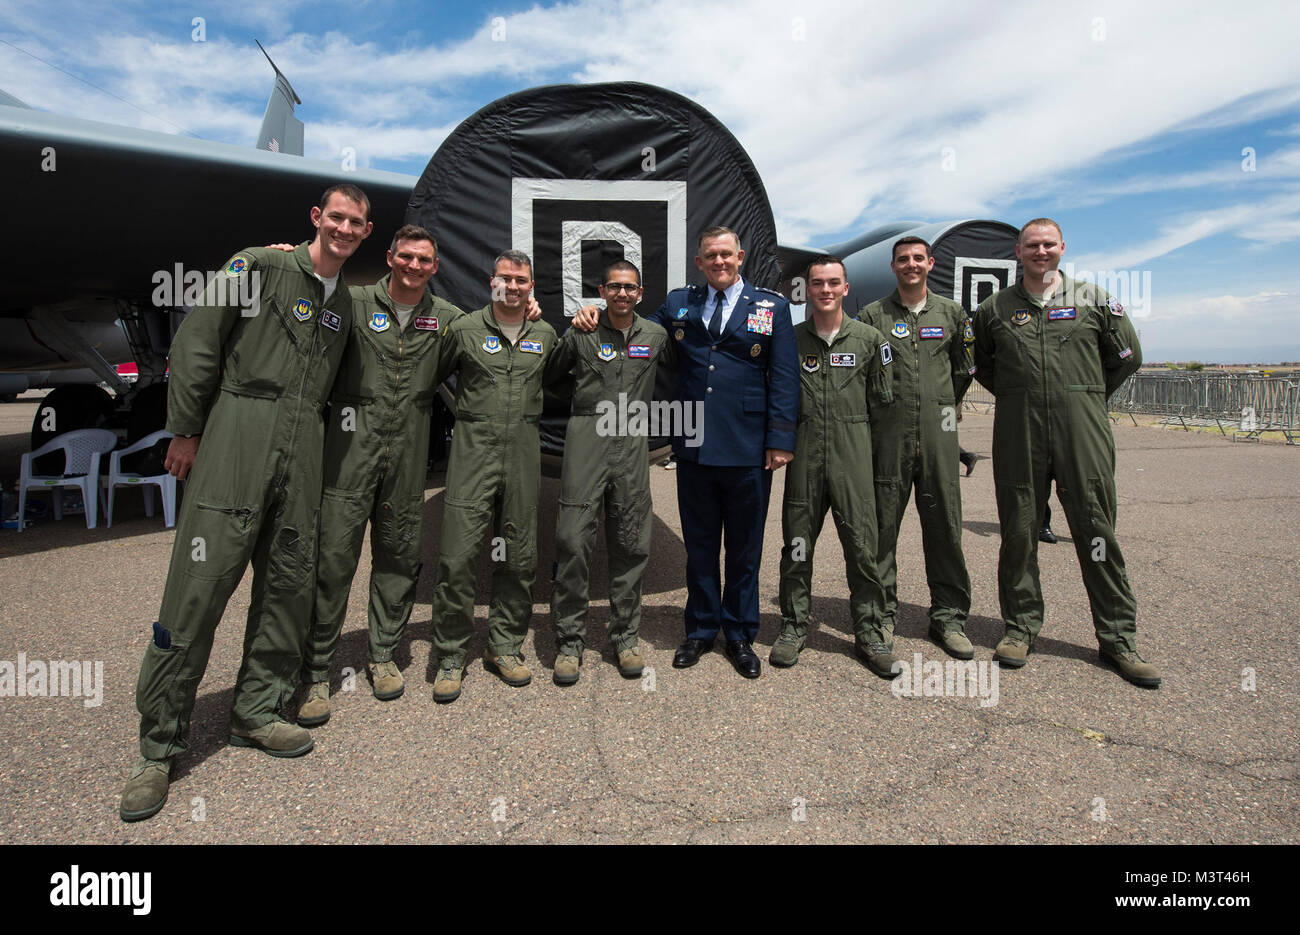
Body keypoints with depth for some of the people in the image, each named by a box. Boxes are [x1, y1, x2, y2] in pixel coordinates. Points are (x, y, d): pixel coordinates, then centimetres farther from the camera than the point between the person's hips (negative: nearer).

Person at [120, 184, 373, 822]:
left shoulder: (344, 303, 18)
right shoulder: (260, 266, 0)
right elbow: (196, 342, -3)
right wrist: (185, 429, -5)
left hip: (303, 448, 6)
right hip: (238, 434, -6)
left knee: (289, 581, 7)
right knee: (200, 583, -6)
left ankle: (256, 712, 22)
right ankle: (159, 744, 5)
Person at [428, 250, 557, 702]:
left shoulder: (546, 335, 12)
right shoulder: (465, 329, 3)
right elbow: (432, 378, 13)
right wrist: (458, 416, 9)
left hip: (524, 452, 3)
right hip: (473, 448, -3)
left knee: (519, 556, 6)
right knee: (458, 555, -7)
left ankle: (504, 647, 22)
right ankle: (451, 657, 8)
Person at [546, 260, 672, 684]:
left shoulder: (655, 336, 12)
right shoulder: (580, 334, 5)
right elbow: (545, 375, 11)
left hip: (633, 442, 3)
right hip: (587, 437, -2)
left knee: (631, 544, 5)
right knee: (573, 539, -7)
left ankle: (625, 637, 19)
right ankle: (569, 641, 5)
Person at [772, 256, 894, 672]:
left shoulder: (869, 339, 5)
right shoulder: (790, 339, 6)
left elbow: (881, 399, 10)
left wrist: (852, 429, 9)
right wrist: (789, 437, 6)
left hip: (853, 455, 0)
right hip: (803, 457, 1)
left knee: (862, 545, 0)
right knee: (797, 544, 6)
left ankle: (867, 631, 15)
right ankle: (794, 626, 20)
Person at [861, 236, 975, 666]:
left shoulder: (952, 313, 12)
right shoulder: (873, 315, 5)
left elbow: (963, 369, 22)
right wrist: (882, 412, 4)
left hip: (938, 433, 2)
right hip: (888, 435, -2)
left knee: (945, 524, 3)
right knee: (883, 525, 2)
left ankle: (948, 616, 15)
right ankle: (882, 614, 13)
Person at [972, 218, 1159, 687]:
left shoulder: (1093, 299, 9)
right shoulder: (994, 308, 10)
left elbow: (1127, 356, 15)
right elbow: (979, 365, 18)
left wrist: (1084, 397, 14)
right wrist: (1017, 397, 13)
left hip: (1082, 428, 0)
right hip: (1017, 432, 1)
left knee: (1095, 529, 1)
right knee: (1018, 530, 4)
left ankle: (1118, 636, 12)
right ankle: (1021, 626, 17)